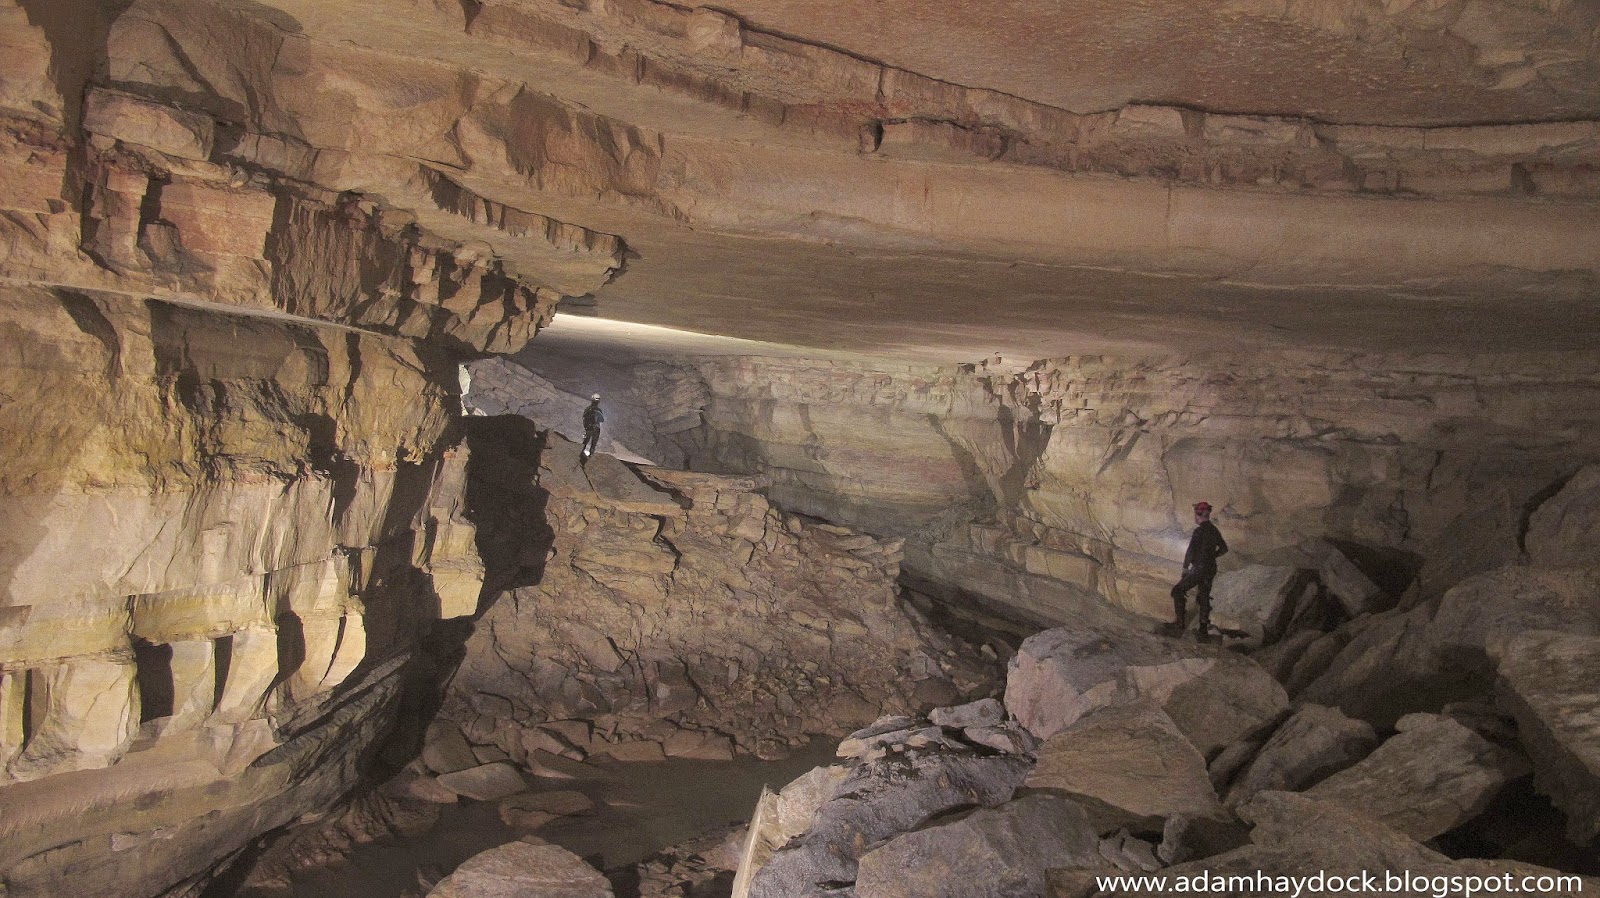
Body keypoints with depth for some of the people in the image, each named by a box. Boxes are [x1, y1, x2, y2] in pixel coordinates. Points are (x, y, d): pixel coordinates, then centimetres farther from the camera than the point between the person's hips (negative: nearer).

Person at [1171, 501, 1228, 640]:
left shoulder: (1199, 531, -18)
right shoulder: (1214, 530, 7)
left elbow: (1190, 552, -21)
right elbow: (1224, 549, 20)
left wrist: (1185, 567, -8)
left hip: (1199, 569, -8)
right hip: (1211, 569, 8)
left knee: (1178, 591, 3)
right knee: (1204, 598, 16)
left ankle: (1181, 622, -3)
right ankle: (1203, 629, 21)